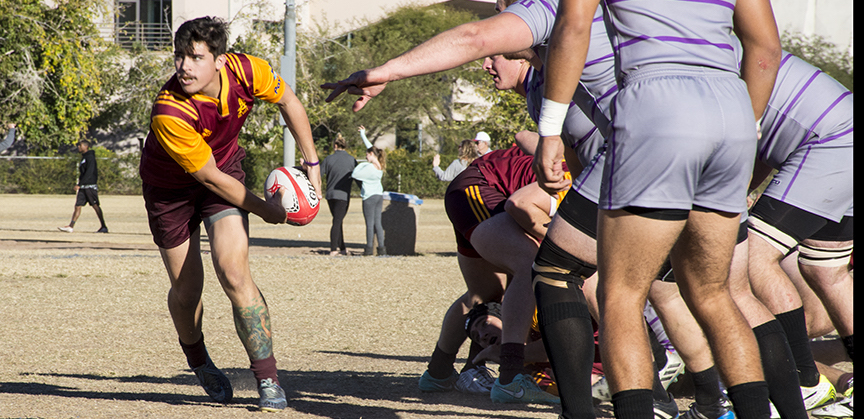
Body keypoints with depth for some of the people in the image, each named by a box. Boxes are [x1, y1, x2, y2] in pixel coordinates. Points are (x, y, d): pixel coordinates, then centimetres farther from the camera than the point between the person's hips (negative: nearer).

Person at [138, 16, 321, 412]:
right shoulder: (169, 114, -37)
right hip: (170, 186, -2)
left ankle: (268, 379, -11)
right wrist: (264, 209, -15)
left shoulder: (246, 71, -25)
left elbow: (287, 101, -1)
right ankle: (198, 360, 39)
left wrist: (312, 163, 0)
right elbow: (209, 178, -25)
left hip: (225, 168, 2)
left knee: (234, 274, -17)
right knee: (186, 292, 6)